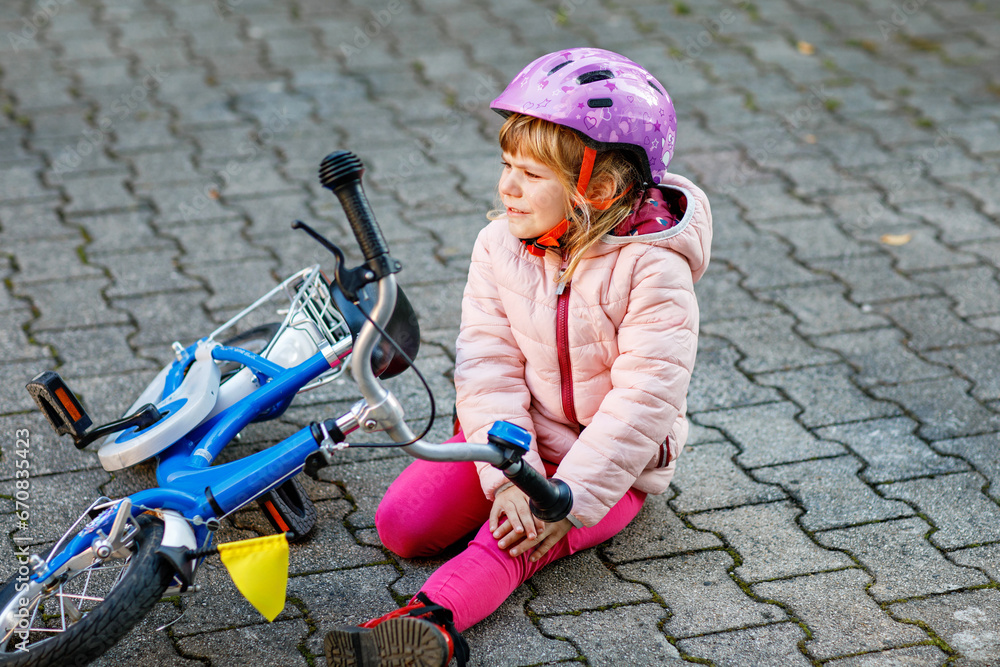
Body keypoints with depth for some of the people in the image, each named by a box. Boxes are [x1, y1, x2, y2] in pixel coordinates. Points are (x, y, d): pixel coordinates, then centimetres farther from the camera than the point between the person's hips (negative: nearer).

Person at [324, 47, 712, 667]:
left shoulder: (650, 269, -20)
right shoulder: (499, 247, -5)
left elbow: (645, 399, -23)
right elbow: (489, 366, -10)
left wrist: (569, 499, -28)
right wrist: (511, 477, -23)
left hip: (613, 460, -5)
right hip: (518, 437, 6)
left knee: (515, 541, -33)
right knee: (401, 524, -16)